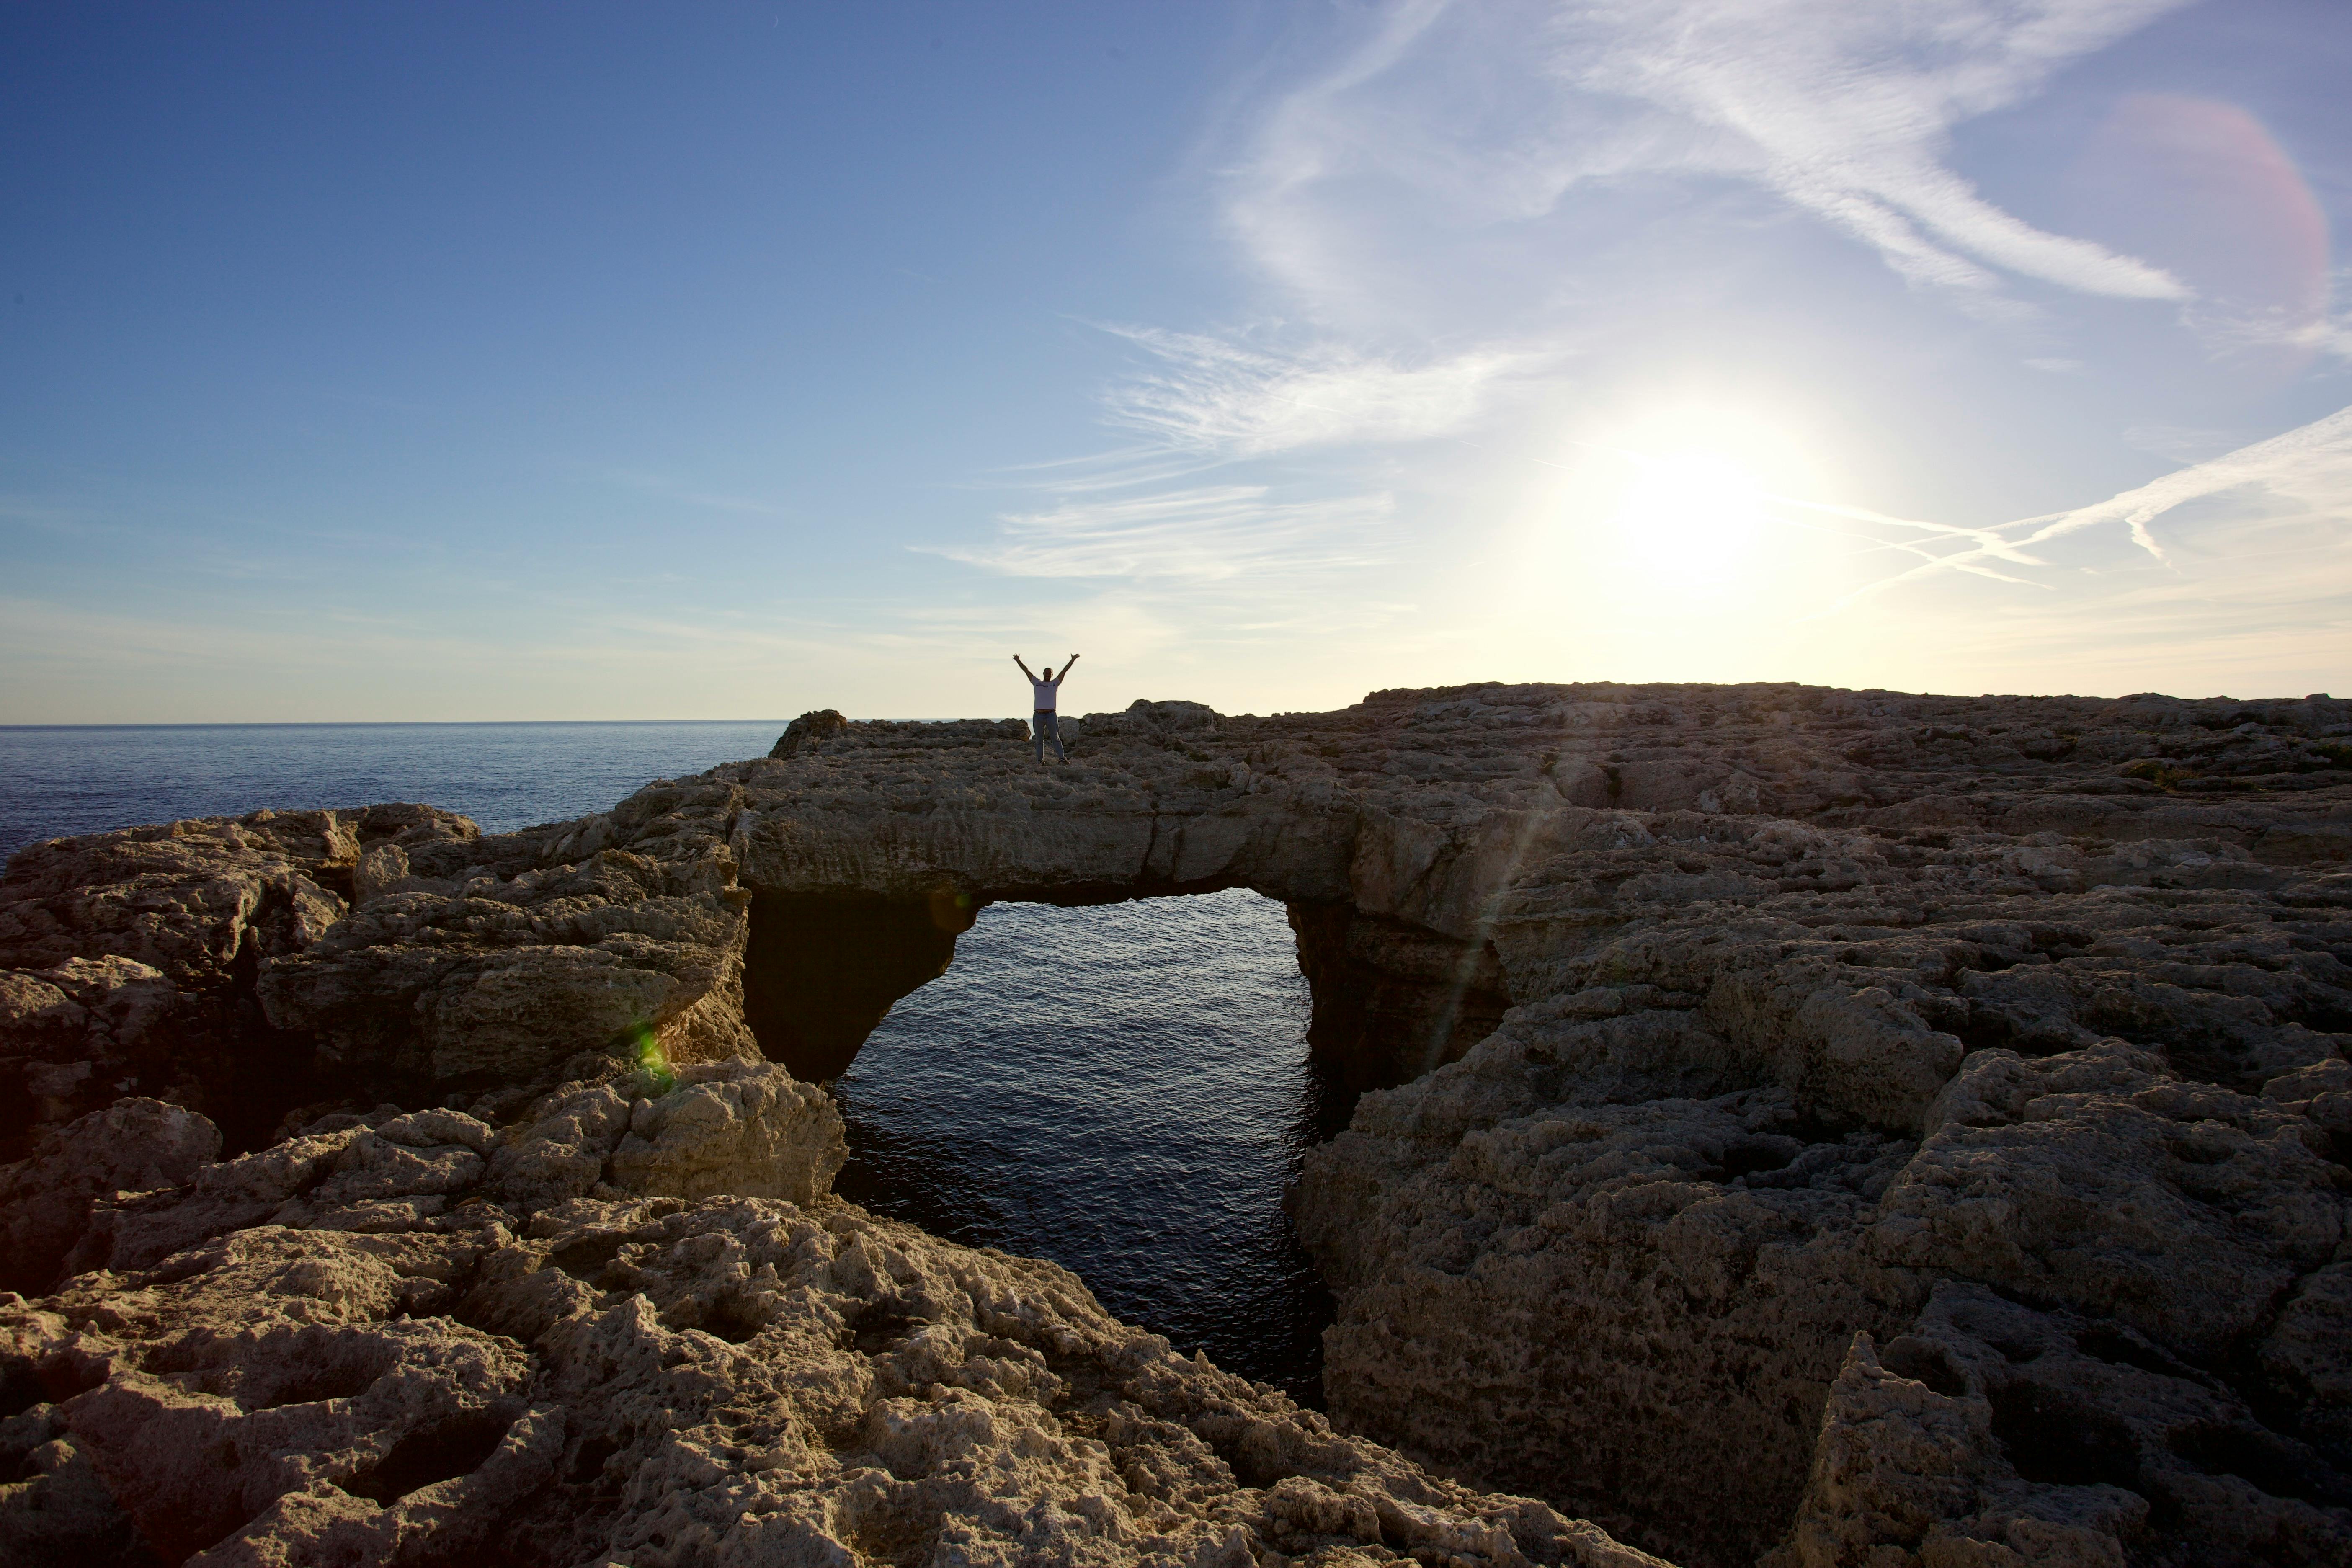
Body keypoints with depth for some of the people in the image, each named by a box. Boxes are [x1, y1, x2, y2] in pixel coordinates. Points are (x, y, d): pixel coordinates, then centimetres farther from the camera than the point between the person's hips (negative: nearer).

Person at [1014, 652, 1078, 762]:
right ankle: (1040, 760, 9)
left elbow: (1065, 670, 7)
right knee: (1039, 740, 6)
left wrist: (1072, 661, 2)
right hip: (1038, 716, 1)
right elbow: (1026, 671, 14)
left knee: (1056, 738, -4)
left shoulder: (1055, 683, 12)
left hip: (1051, 715, -1)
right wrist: (1019, 662, 11)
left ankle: (1062, 757, -12)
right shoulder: (1036, 683, 14)